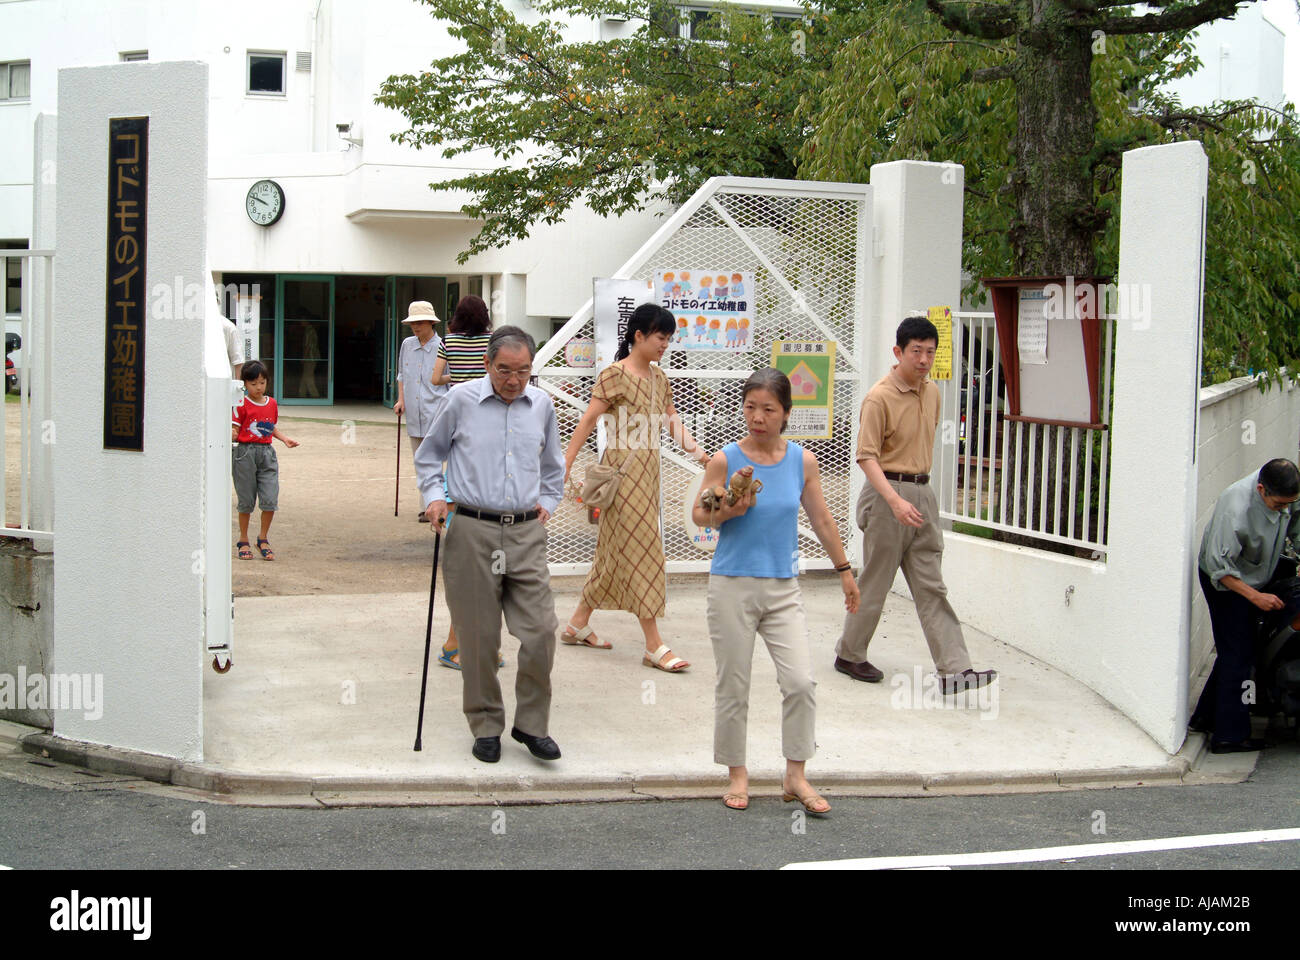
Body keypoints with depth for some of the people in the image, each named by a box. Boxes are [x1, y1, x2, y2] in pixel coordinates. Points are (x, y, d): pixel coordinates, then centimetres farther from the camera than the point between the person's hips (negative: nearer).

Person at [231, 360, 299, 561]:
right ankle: (243, 541, 16)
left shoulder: (271, 403, 12)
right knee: (246, 501, 3)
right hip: (245, 453, -4)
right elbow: (235, 429, -8)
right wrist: (232, 435, -30)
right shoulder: (242, 405, -4)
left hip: (266, 453, 4)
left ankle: (263, 539, 14)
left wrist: (285, 439, 13)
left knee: (270, 499, -4)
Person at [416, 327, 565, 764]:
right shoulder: (461, 399, 1)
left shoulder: (541, 405, 11)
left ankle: (531, 724, 11)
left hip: (526, 533, 2)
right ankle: (486, 726, 18)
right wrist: (434, 495, -1)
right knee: (478, 637, 2)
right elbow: (429, 455, 13)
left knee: (540, 630, -5)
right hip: (472, 531, -2)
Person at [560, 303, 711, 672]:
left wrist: (699, 453, -1)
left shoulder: (658, 376, 12)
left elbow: (672, 420, 12)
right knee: (640, 548, -7)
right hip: (624, 468, -8)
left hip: (648, 469, 8)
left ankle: (578, 624, 25)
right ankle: (653, 645, -4)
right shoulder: (615, 374, -12)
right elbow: (588, 420, -14)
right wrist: (566, 464, -16)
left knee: (617, 550, 13)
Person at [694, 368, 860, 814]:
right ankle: (737, 773, 22)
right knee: (733, 686, 5)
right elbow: (699, 515, 4)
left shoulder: (802, 461, 3)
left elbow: (821, 518, 13)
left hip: (783, 586, 2)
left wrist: (845, 570, 20)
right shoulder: (725, 460, -4)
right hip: (733, 584, -2)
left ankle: (795, 777, 8)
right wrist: (727, 512, -17)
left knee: (801, 682, -7)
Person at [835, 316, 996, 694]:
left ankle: (955, 669, -1)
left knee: (931, 588, 4)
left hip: (923, 492, 7)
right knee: (874, 583, 4)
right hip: (887, 494, -7)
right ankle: (849, 655, 22)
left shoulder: (932, 392, 8)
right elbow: (867, 457, -17)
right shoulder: (879, 397, -14)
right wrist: (895, 501, -28)